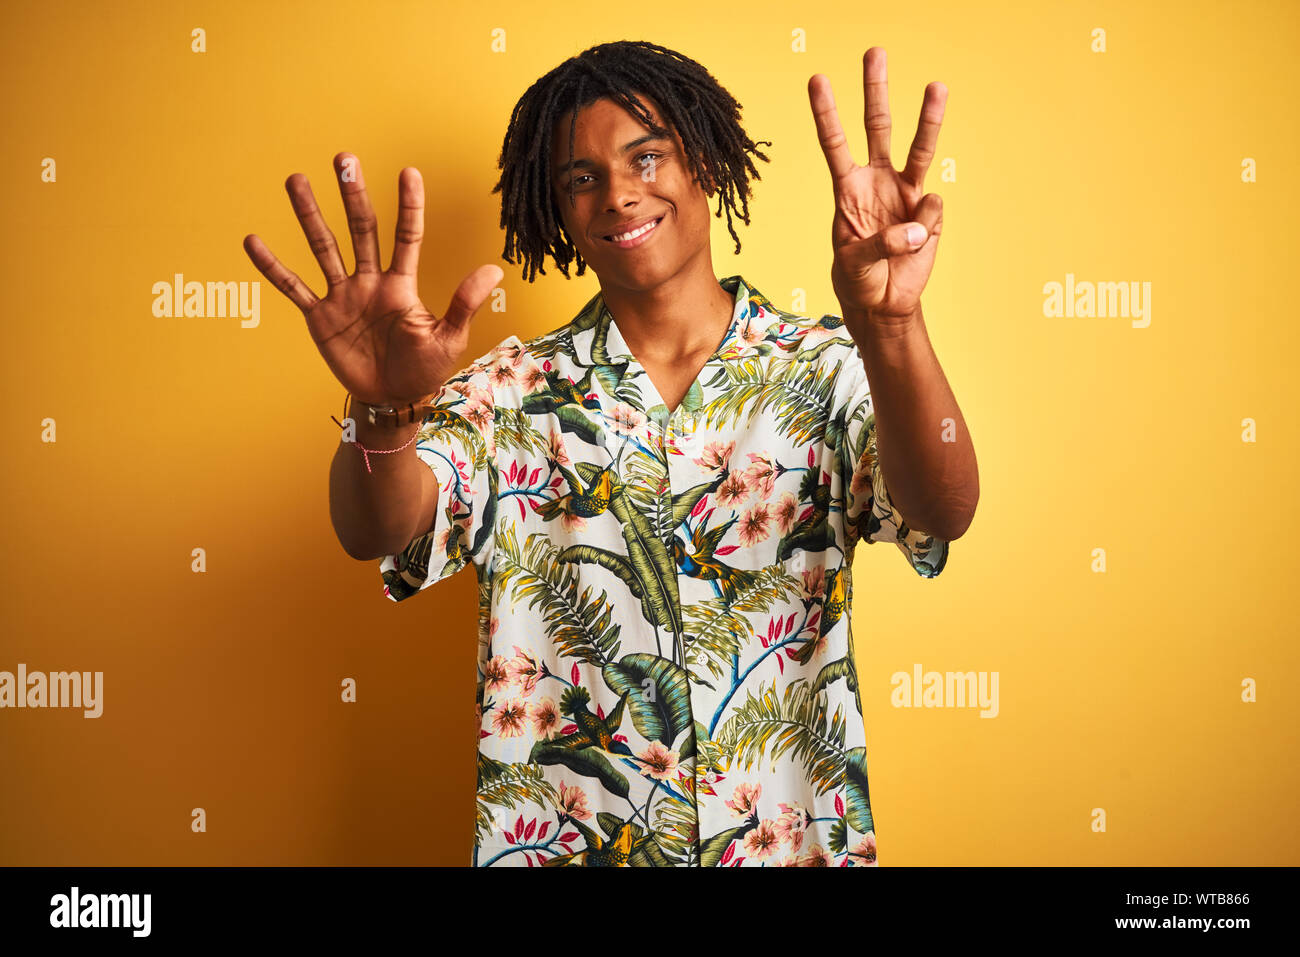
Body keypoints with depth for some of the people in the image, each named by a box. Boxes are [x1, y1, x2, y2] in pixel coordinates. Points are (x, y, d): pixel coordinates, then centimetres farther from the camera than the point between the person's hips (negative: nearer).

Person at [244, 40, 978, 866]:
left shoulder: (827, 372, -6)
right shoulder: (511, 394, -5)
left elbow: (944, 512, -22)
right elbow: (373, 533, -18)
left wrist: (890, 327, -41)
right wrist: (386, 410, -40)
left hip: (797, 842, 0)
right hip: (557, 843, 0)